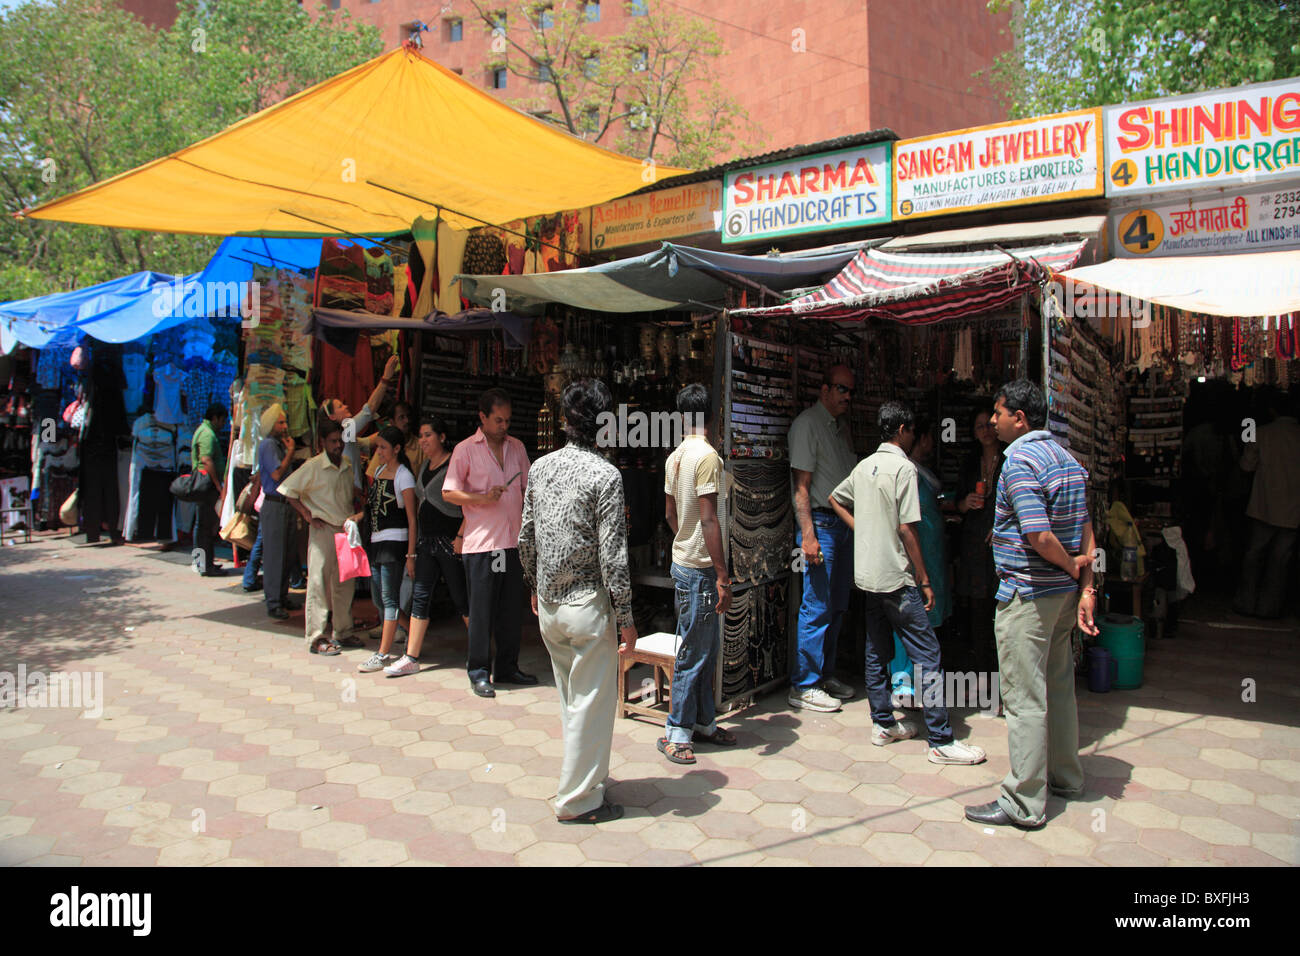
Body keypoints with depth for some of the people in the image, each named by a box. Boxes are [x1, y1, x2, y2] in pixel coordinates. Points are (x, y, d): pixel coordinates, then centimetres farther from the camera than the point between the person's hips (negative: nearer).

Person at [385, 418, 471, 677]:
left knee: (461, 598, -1)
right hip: (427, 540, 8)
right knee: (420, 596, 5)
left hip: (450, 541, -8)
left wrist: (461, 536, -19)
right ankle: (411, 658, 9)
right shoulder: (424, 466, 15)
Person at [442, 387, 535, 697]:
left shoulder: (517, 447, 13)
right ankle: (478, 671, 11)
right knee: (482, 609, -1)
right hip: (481, 543, -5)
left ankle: (507, 667, 21)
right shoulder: (466, 449, -2)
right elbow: (448, 493, -2)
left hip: (514, 541, 5)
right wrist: (481, 498, -16)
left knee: (513, 608, 9)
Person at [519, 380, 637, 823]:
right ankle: (577, 799, 15)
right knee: (592, 702, 6)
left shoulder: (540, 467, 3)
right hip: (587, 605, -7)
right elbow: (612, 556, -17)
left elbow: (525, 537, 11)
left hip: (548, 605, 7)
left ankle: (583, 774, 36)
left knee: (570, 699, 20)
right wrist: (625, 617, -10)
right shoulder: (605, 475, -16)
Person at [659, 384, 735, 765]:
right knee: (693, 654, 0)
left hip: (684, 560, 9)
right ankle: (676, 733, 9)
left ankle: (704, 722, 28)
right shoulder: (707, 456, -17)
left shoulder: (675, 457, 9)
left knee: (705, 650, 17)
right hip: (700, 569, -9)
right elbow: (709, 520, -21)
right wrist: (722, 575, -20)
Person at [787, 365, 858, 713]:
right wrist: (808, 536, -20)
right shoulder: (807, 424, -9)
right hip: (820, 522, -8)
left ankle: (825, 674, 24)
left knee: (837, 607, 13)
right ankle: (804, 687, 1)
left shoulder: (841, 425, 16)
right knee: (817, 609, -7)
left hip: (845, 524, 8)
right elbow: (801, 485, -15)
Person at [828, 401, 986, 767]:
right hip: (896, 577, -8)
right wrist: (924, 579, -10)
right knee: (928, 657, -4)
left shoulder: (864, 466, 10)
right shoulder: (903, 467, -13)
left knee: (876, 652, 15)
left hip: (867, 574, 8)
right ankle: (941, 741, -3)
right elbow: (906, 529, -17)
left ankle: (883, 724, 23)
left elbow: (835, 499, 25)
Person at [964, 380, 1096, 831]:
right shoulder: (1067, 459, 11)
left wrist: (1072, 568, -9)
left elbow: (1039, 536, -26)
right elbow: (1086, 530, 8)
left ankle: (1024, 803, 6)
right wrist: (1087, 588, 4)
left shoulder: (1018, 460, -17)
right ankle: (1065, 775, 35)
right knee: (1058, 686, 20)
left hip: (1027, 594, -10)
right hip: (1064, 591, 10)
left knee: (1024, 697, -2)